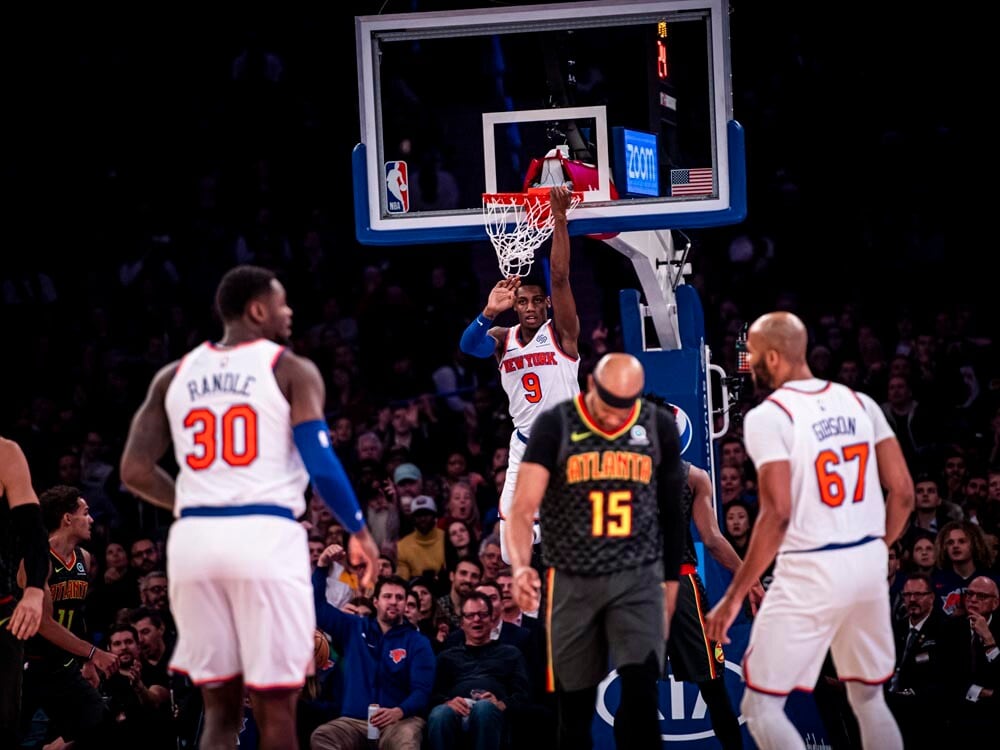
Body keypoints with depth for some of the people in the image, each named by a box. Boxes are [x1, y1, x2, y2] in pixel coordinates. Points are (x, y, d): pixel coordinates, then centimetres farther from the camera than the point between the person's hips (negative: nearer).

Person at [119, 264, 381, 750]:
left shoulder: (174, 376, 14)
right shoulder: (292, 371, 1)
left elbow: (135, 471, 8)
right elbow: (321, 467, -7)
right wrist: (359, 531, 9)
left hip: (194, 539, 4)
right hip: (266, 537, -4)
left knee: (220, 708, 11)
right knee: (275, 707, 4)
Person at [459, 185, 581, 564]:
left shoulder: (561, 332, -5)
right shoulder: (503, 338, 6)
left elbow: (560, 277, -18)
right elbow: (469, 345, -16)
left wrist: (559, 220, -27)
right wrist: (489, 313, -36)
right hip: (524, 446, 5)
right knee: (513, 531, -1)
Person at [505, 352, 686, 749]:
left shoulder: (659, 427, 1)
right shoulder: (555, 426, -7)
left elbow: (672, 514, 12)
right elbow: (524, 507, -15)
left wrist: (670, 583, 13)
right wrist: (520, 566, -32)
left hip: (638, 579, 0)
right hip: (573, 582, 0)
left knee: (640, 694, -15)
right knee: (574, 705, 6)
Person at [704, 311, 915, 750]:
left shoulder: (768, 416, -11)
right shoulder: (859, 404, 8)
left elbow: (778, 514, -18)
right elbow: (902, 493, 6)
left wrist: (735, 596, -14)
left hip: (810, 571, -6)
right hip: (869, 565, 6)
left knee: (761, 706, 3)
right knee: (869, 699, 19)